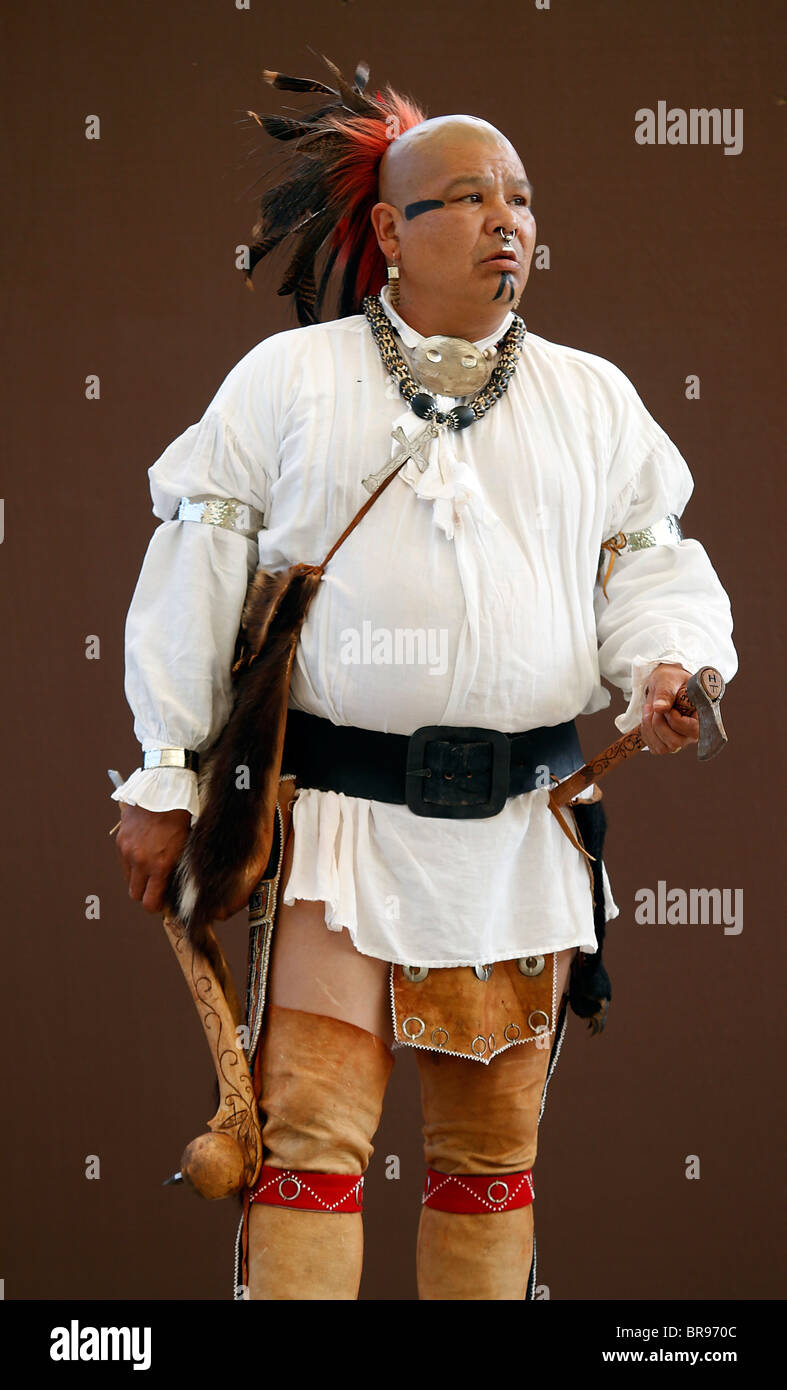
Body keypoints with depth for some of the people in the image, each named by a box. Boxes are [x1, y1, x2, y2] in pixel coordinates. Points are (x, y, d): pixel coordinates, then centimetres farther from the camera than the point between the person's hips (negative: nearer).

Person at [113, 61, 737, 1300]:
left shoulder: (593, 400, 12)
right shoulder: (288, 381, 5)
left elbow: (652, 569, 15)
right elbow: (196, 575, 5)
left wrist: (668, 667, -9)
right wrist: (165, 779, 3)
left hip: (520, 833, 3)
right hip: (337, 818, -3)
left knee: (494, 1145, 9)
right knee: (312, 1129, -9)